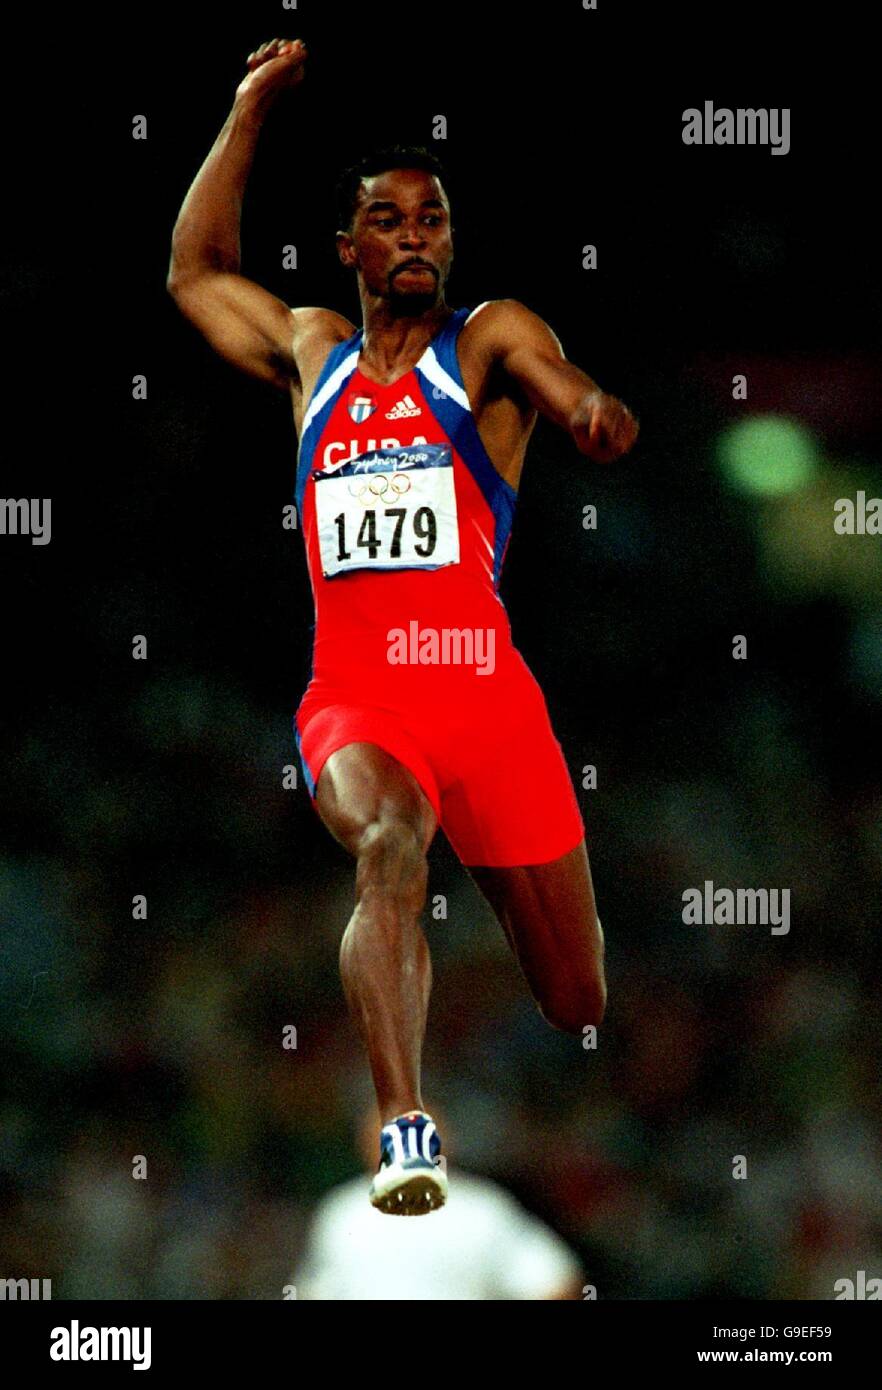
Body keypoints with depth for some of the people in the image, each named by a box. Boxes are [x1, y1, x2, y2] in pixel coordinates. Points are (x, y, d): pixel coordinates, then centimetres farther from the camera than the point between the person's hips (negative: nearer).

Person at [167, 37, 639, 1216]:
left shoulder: (492, 340, 7)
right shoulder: (312, 355, 19)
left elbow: (600, 429, -10)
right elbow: (194, 269, 30)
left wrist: (595, 411, -35)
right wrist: (253, 110, 27)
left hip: (485, 689, -1)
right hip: (353, 700, 1)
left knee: (579, 1003, 7)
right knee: (388, 845, -35)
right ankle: (404, 1131, -44)